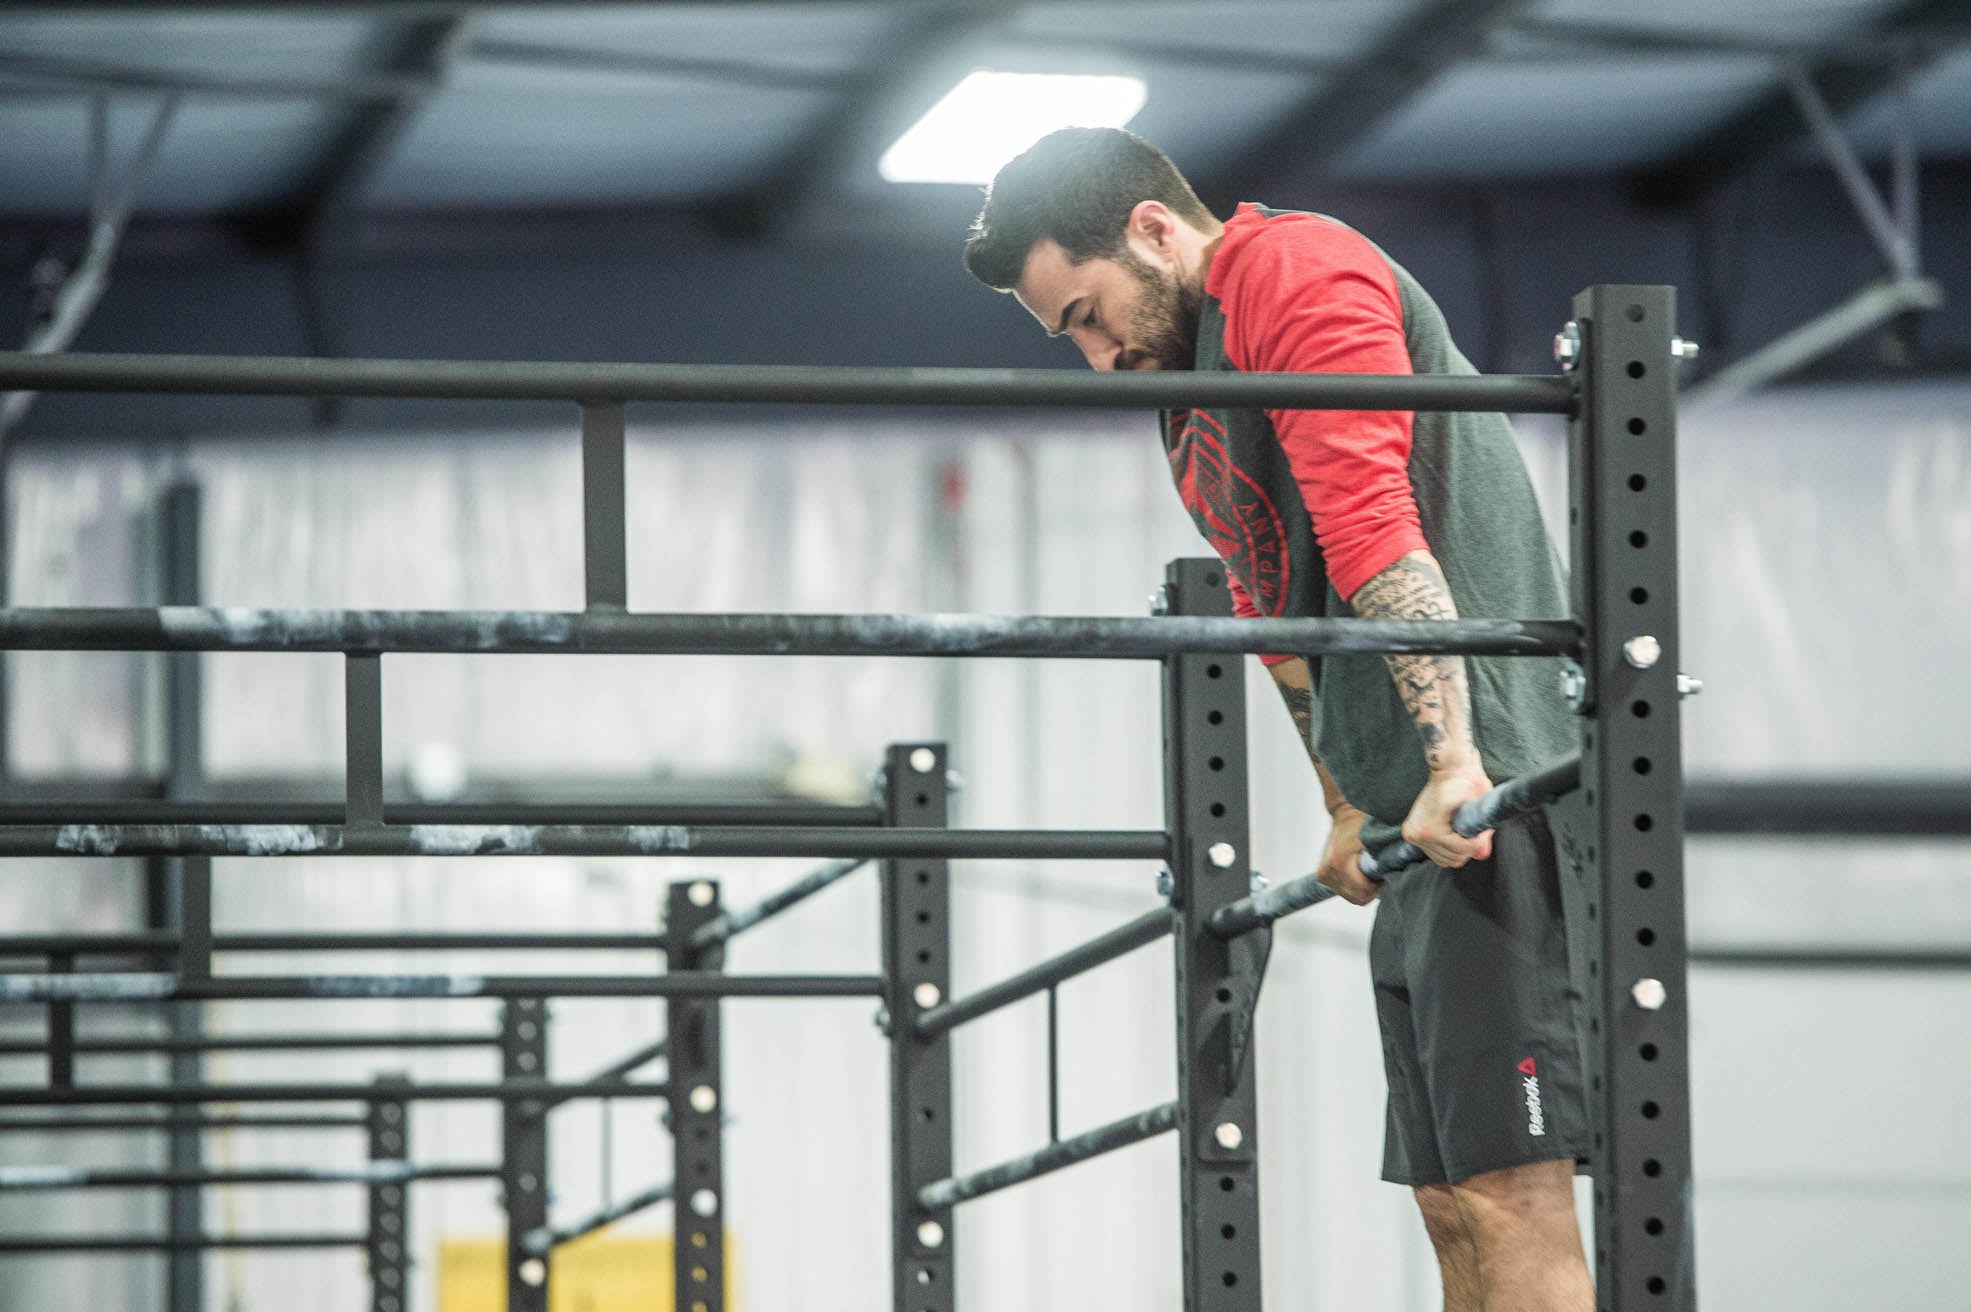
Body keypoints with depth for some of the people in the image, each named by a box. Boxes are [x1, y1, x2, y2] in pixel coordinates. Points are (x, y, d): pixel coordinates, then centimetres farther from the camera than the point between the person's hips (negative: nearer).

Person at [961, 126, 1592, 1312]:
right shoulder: (1192, 391, 24)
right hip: (1423, 813, 11)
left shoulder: (1297, 276, -8)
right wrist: (1351, 813, 26)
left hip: (1490, 787, -11)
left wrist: (1454, 761, -28)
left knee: (1506, 1188, -15)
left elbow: (1376, 531, -19)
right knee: (1454, 1199, 7)